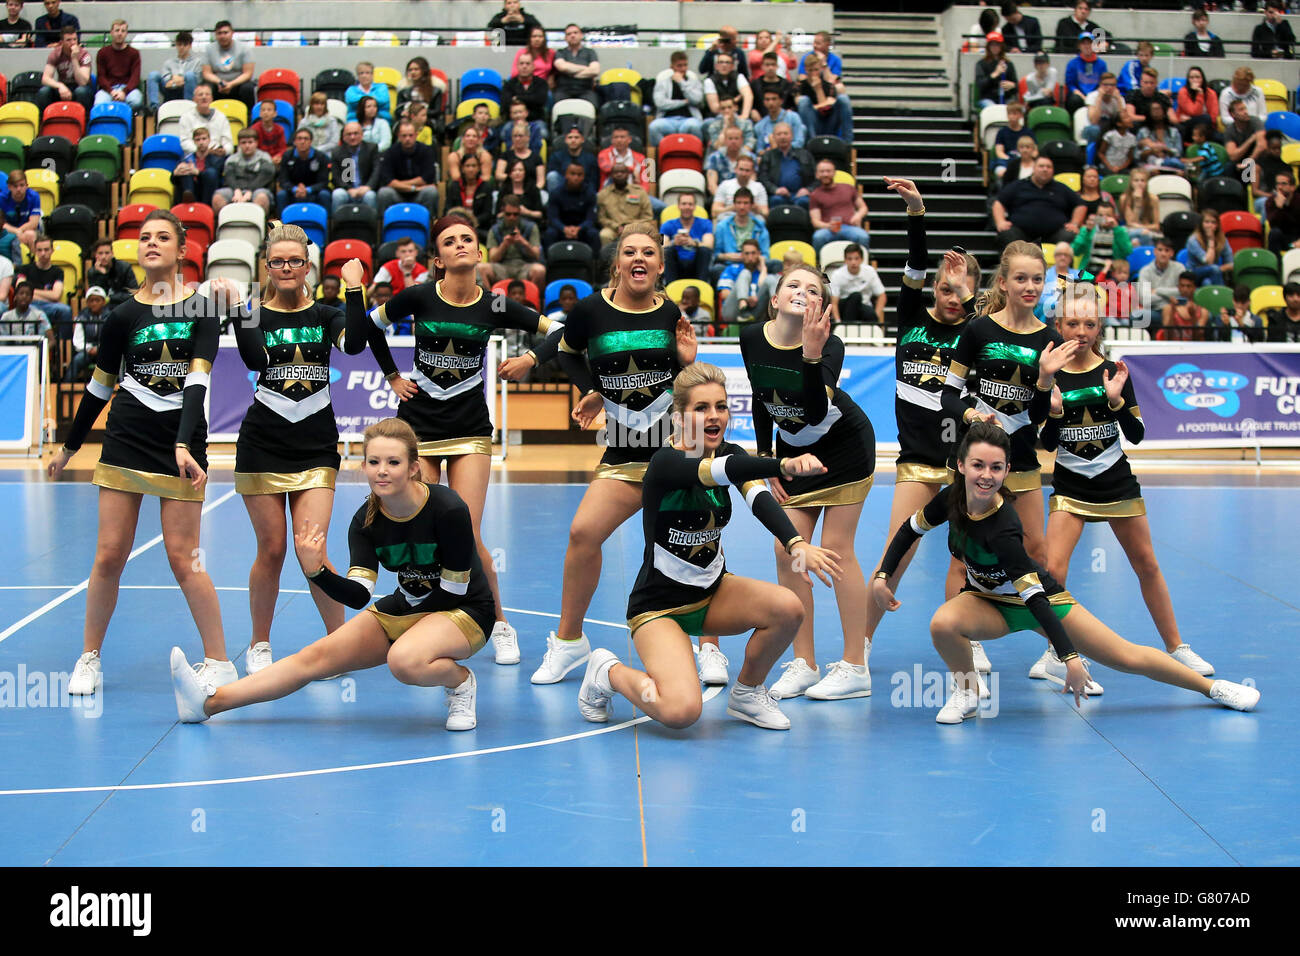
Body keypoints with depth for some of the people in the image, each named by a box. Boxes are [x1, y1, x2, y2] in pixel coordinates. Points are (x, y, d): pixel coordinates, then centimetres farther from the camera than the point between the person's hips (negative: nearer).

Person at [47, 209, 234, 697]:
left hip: (181, 442, -2)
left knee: (183, 557, -4)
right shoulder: (124, 315, 4)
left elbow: (197, 380, -12)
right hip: (125, 439, 2)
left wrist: (184, 446, -23)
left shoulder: (202, 308, -2)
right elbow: (100, 385, 14)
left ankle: (219, 661, 7)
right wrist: (70, 446, 18)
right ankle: (89, 659, 16)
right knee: (109, 555, 2)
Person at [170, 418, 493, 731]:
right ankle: (212, 700, -7)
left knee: (403, 660, -37)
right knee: (317, 655, -5)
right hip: (406, 608, 6)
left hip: (464, 612, -6)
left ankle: (461, 682, -7)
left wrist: (396, 609, -9)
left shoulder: (448, 509, -24)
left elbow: (454, 589, -17)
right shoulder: (365, 521, -9)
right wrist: (317, 571, -35)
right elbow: (359, 595, -18)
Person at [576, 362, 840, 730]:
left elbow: (758, 497, -22)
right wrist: (785, 465, -60)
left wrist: (796, 544, -42)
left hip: (712, 592, 7)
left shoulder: (730, 453, -2)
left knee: (788, 609, -21)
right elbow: (722, 470, -41)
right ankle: (608, 673, 5)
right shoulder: (665, 462, -21)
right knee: (681, 711, -26)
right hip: (658, 604, -7)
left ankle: (747, 692, 6)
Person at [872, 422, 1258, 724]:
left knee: (1127, 658, -2)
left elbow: (1034, 595, -35)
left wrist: (1069, 656, -36)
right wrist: (883, 576, -6)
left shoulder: (1003, 529, -35)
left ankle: (1213, 687, 19)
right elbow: (910, 529, 1)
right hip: (988, 601, 4)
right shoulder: (951, 498, -20)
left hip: (1042, 599, -4)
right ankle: (967, 694, -3)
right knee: (943, 624, -30)